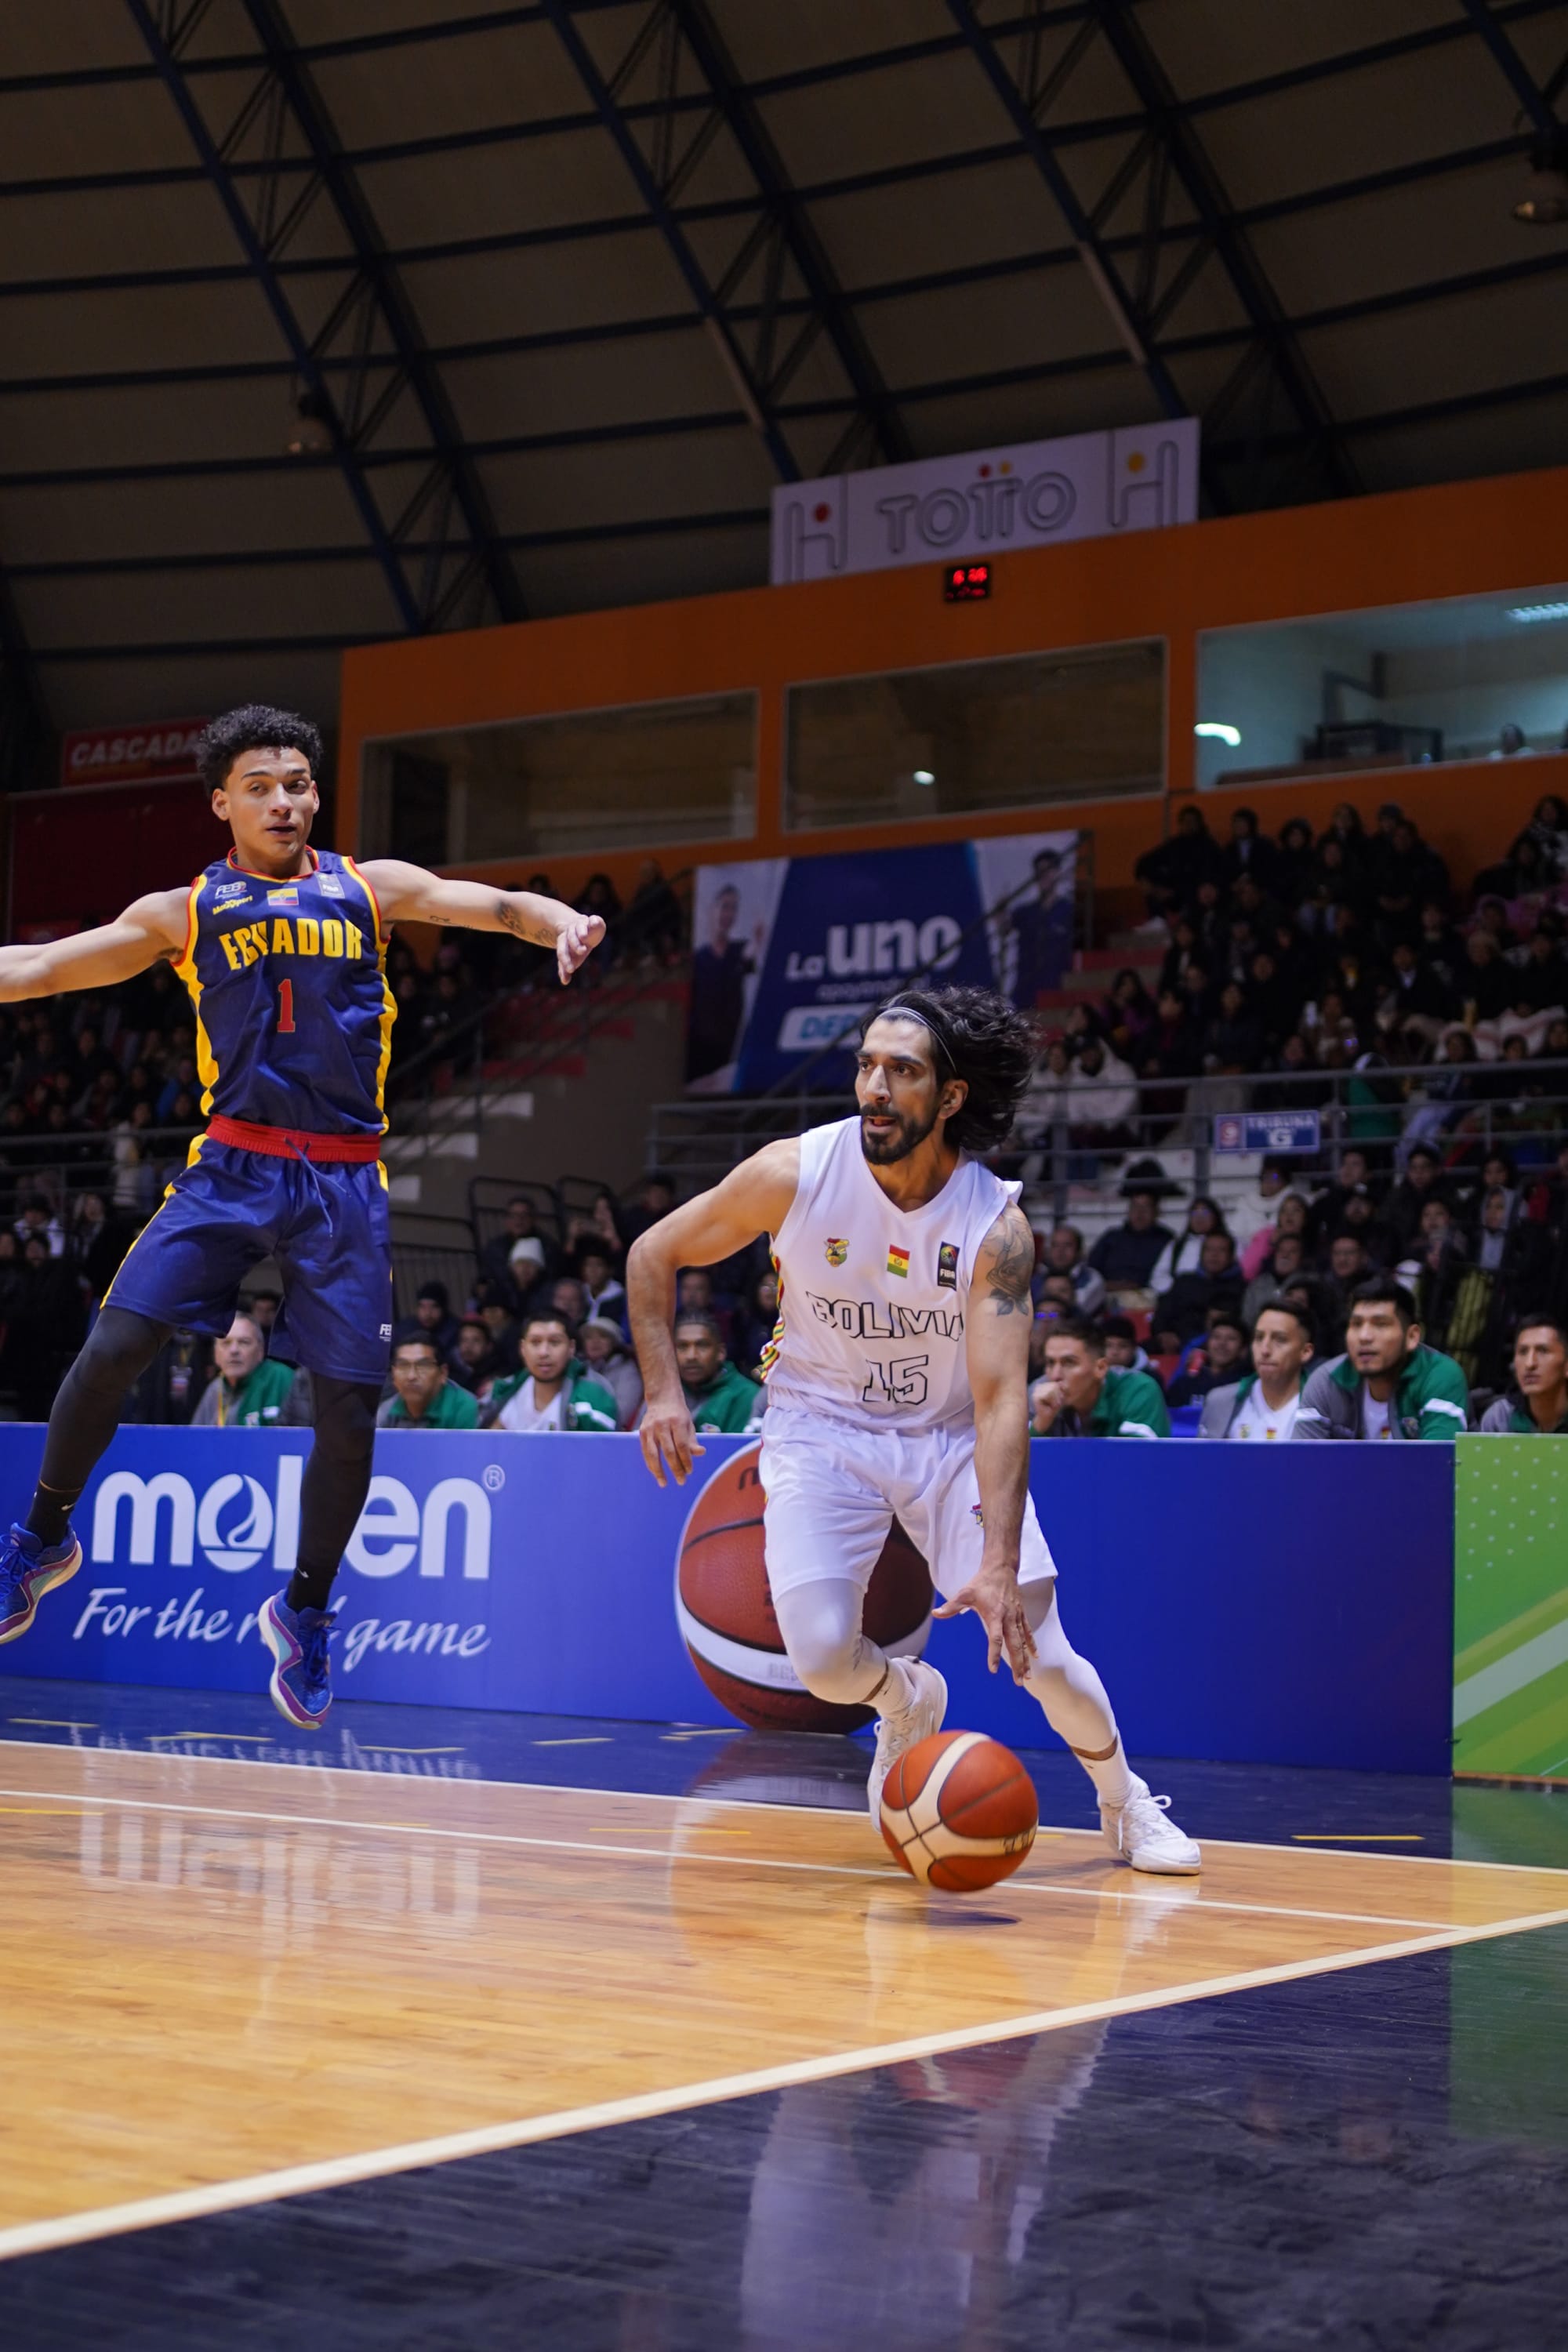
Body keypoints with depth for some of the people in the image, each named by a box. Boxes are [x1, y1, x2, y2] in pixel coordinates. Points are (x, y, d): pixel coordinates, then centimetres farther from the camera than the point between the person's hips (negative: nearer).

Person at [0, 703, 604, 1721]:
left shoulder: (370, 887, 10)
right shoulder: (184, 911, 9)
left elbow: (495, 905, 3)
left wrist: (560, 920, -18)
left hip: (345, 1181, 1)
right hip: (233, 1165, -1)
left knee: (350, 1408, 0)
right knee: (115, 1345, -14)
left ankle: (305, 1610, 21)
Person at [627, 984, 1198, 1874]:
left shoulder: (997, 1223, -22)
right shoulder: (795, 1173, -19)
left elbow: (1001, 1399, -27)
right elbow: (654, 1255, -3)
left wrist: (999, 1563, -37)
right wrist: (664, 1391, -12)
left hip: (952, 1437, 0)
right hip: (823, 1432, 1)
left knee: (1038, 1654, -9)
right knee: (823, 1656, -19)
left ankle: (1127, 1804, 21)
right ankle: (907, 1701, 20)